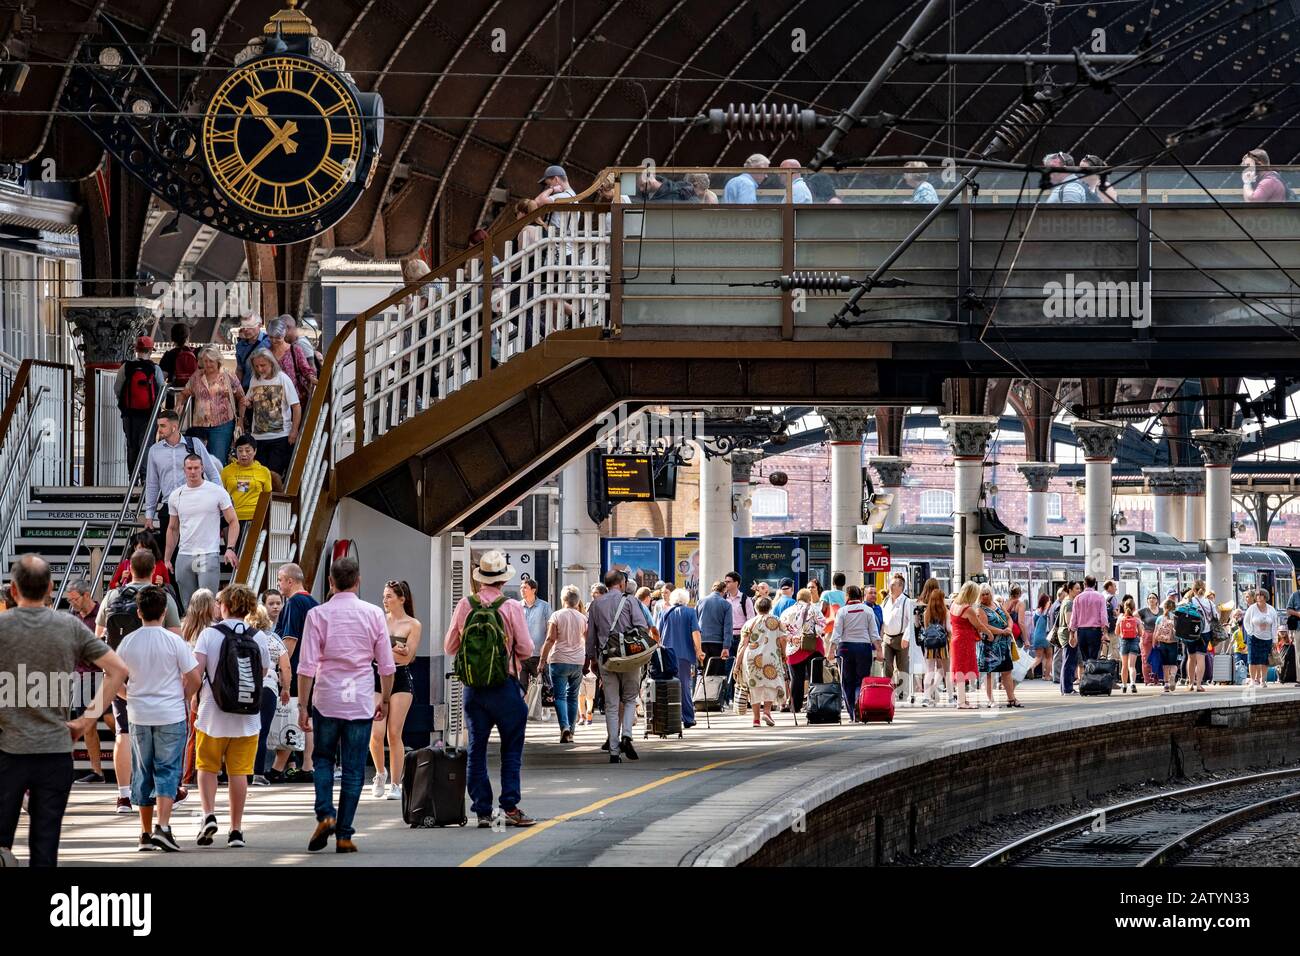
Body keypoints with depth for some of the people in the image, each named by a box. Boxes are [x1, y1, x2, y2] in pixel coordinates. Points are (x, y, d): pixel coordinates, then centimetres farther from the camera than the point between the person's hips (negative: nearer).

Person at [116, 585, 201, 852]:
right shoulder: (173, 641, -9)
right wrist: (183, 698, 9)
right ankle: (163, 827, -15)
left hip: (139, 715, 2)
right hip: (171, 715, -2)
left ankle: (146, 833, 15)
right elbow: (194, 678, -9)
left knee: (143, 774, 11)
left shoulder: (128, 642, -1)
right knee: (167, 772, 1)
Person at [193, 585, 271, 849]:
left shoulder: (209, 634, -6)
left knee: (207, 767, 14)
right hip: (247, 718, 1)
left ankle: (209, 815, -6)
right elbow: (264, 672, 8)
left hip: (212, 715, -1)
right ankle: (236, 829, 6)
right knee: (238, 772, 6)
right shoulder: (259, 638, 0)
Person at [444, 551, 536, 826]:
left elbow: (449, 646, 6)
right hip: (505, 687, -3)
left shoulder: (464, 606, -2)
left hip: (473, 687, 3)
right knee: (511, 749, 5)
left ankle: (482, 810, 7)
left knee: (476, 749, 8)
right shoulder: (511, 607, -11)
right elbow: (526, 649, -8)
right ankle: (510, 806, -2)